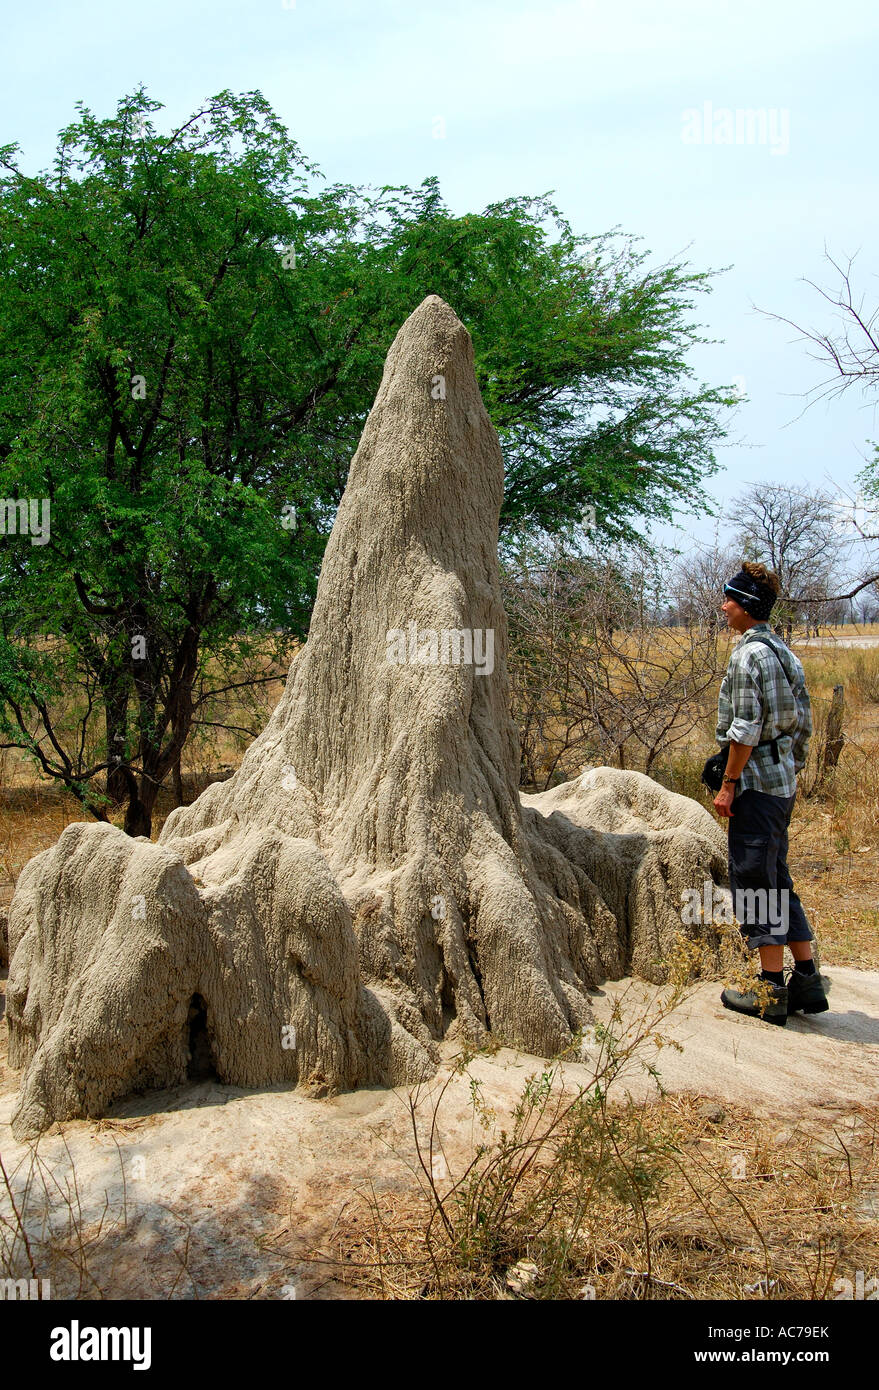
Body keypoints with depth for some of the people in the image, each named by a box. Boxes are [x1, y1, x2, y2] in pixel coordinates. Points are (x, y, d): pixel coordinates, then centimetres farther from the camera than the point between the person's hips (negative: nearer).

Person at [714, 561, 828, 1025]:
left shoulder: (748, 654, -14)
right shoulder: (785, 653, 14)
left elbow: (746, 729, -19)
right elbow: (803, 721, 17)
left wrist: (728, 784, -14)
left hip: (757, 780, -9)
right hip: (784, 780, 9)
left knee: (754, 878, -3)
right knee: (776, 878, 14)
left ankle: (771, 990, 0)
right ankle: (806, 981, 16)